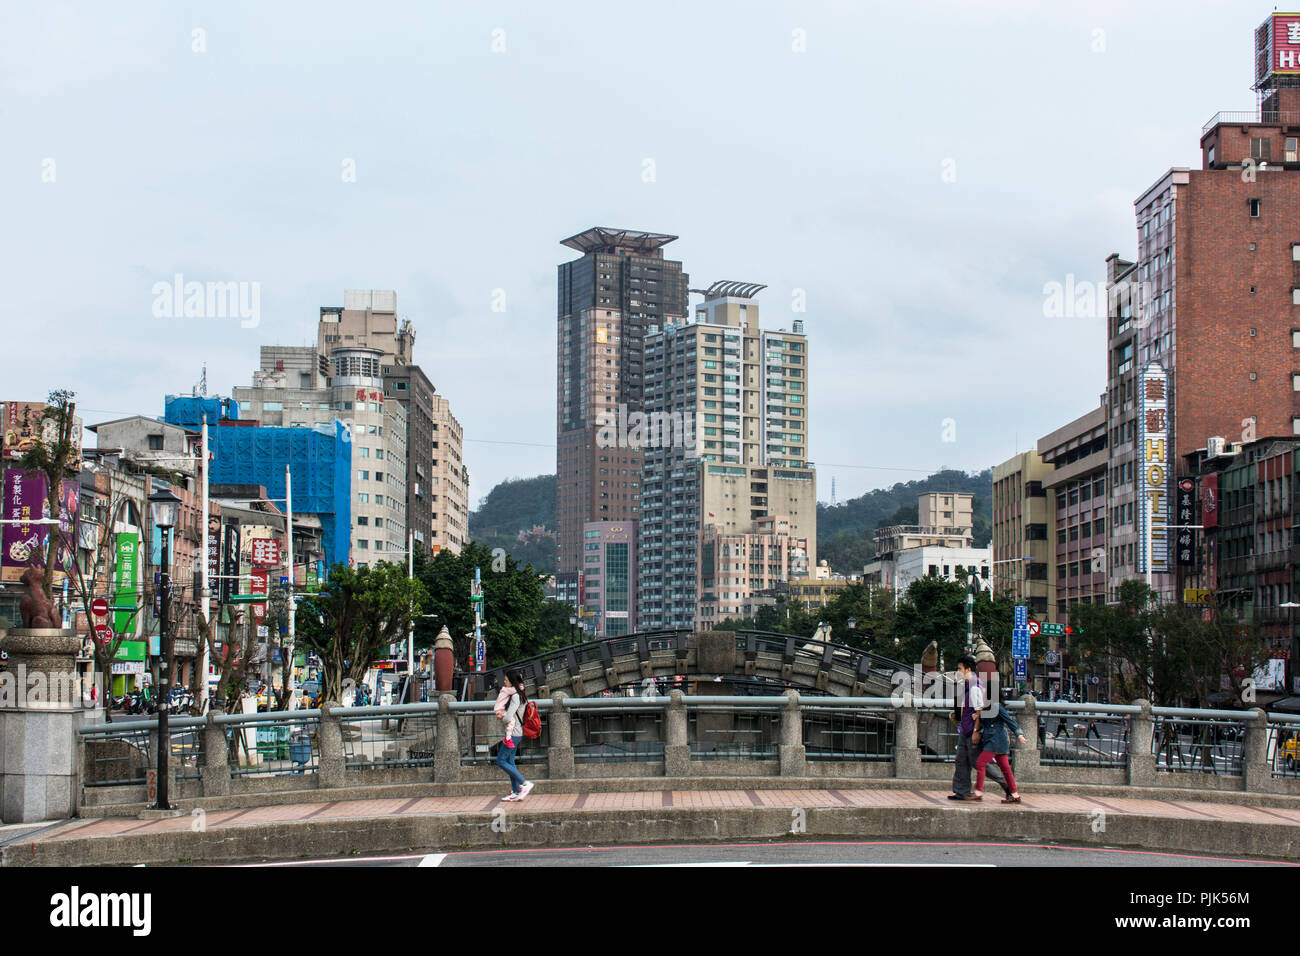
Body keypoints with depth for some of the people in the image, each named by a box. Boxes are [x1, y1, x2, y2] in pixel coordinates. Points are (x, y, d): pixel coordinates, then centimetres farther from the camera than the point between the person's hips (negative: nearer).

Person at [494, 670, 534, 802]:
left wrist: (501, 717, -1)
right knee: (510, 761, 11)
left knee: (501, 761, -6)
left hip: (512, 734, -10)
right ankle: (516, 792, 11)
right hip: (514, 733, 10)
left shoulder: (516, 696, -16)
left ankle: (525, 783, -8)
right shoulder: (517, 695, 13)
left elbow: (508, 717, -22)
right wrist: (500, 714, -1)